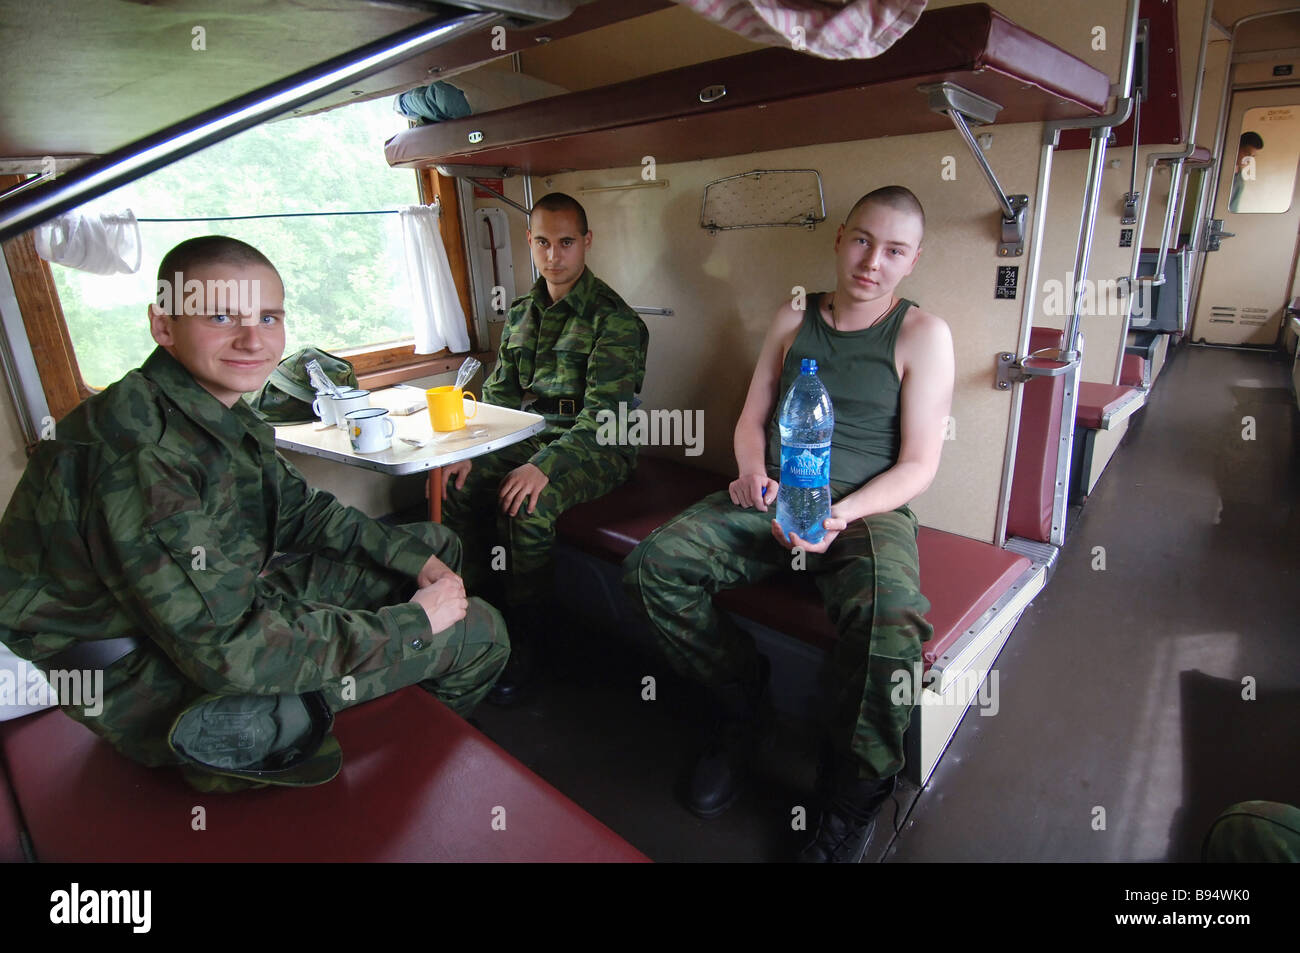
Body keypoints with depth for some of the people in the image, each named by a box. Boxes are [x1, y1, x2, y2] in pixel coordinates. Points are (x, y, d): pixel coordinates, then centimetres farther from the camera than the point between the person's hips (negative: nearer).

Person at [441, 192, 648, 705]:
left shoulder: (613, 318, -11)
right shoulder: (521, 312, 13)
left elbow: (603, 413, -20)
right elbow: (499, 392, 14)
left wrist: (544, 465, -31)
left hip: (596, 446, -7)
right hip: (530, 435, 7)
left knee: (525, 506, -31)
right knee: (457, 486, -14)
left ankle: (526, 641, -9)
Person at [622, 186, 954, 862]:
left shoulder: (922, 334, 1)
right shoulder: (793, 318, 14)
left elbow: (918, 464, -4)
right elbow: (751, 418, 16)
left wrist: (842, 513, -21)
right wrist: (753, 471, -6)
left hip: (867, 508, -3)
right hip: (772, 498, 4)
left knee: (891, 617, -37)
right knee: (651, 566, -18)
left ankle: (852, 797, -8)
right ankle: (743, 700, 6)